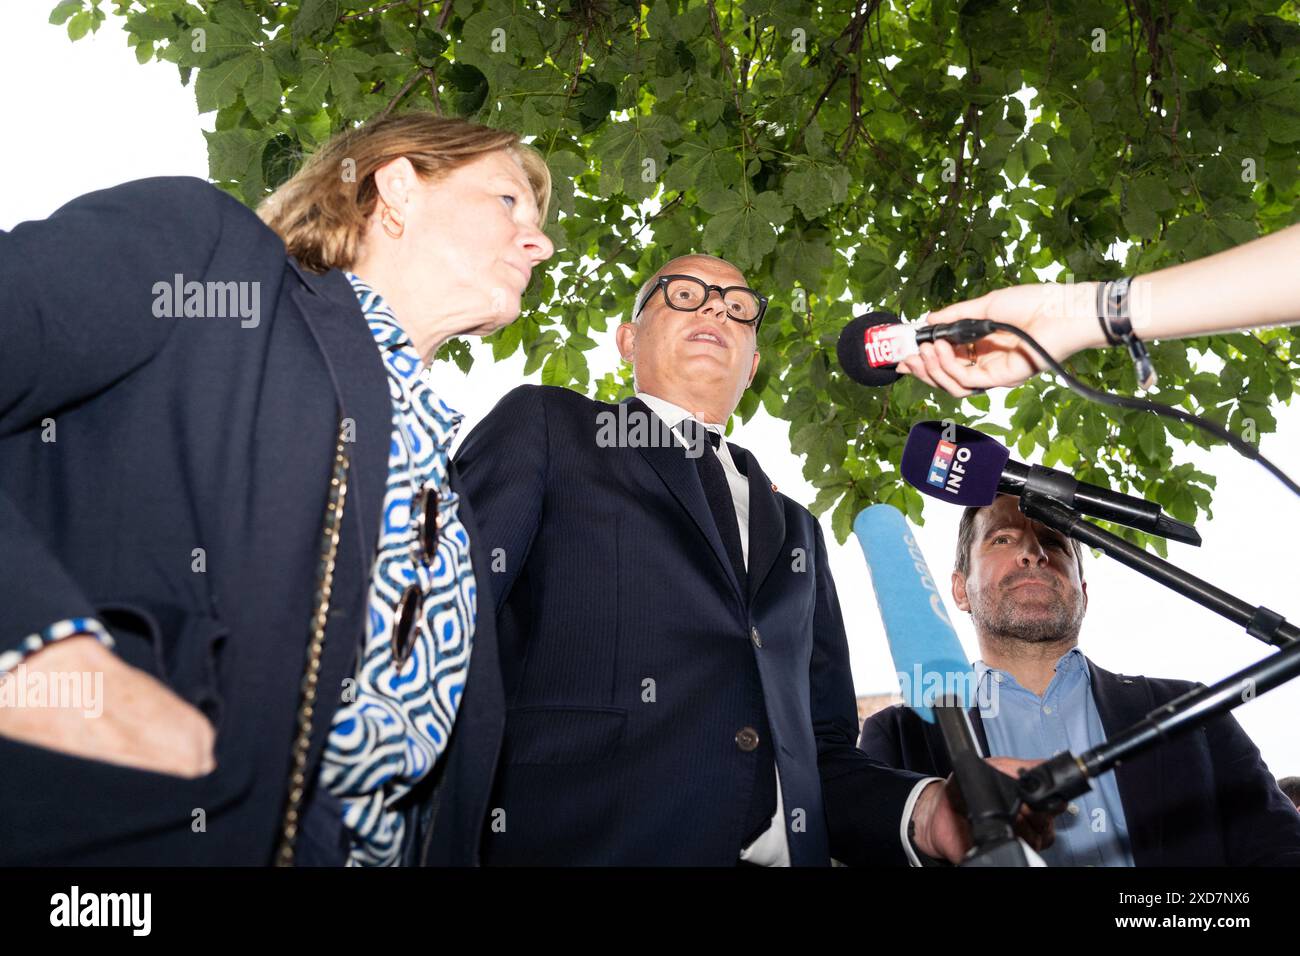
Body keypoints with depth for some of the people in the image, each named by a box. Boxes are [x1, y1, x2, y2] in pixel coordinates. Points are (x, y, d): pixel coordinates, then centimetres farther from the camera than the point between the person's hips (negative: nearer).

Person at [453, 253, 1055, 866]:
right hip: (575, 844, -3)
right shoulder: (544, 425, 7)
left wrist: (923, 810, -1)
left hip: (786, 847, 4)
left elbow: (820, 749, 18)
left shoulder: (795, 531, 21)